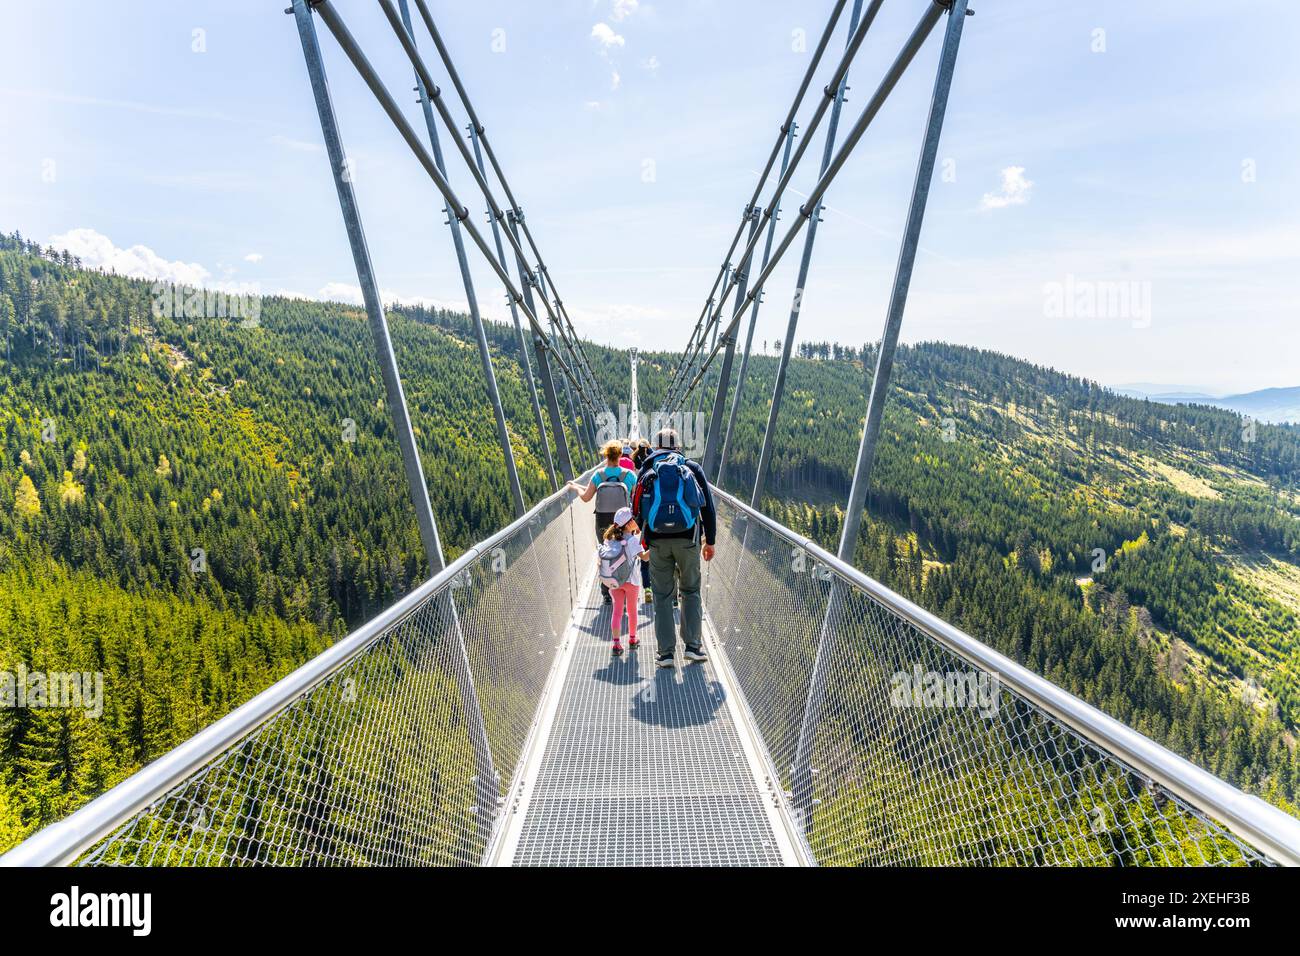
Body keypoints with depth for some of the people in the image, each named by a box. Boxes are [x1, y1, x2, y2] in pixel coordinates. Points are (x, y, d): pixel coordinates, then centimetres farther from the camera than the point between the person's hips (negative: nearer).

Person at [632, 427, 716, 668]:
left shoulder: (647, 471, 9)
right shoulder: (693, 468, 9)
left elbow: (636, 510, 8)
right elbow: (708, 507, 7)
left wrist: (643, 540, 20)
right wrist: (710, 541, 13)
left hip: (657, 541, 0)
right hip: (687, 539, 0)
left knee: (662, 596, 8)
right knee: (691, 591, 15)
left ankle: (666, 652, 7)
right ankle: (693, 646, 12)